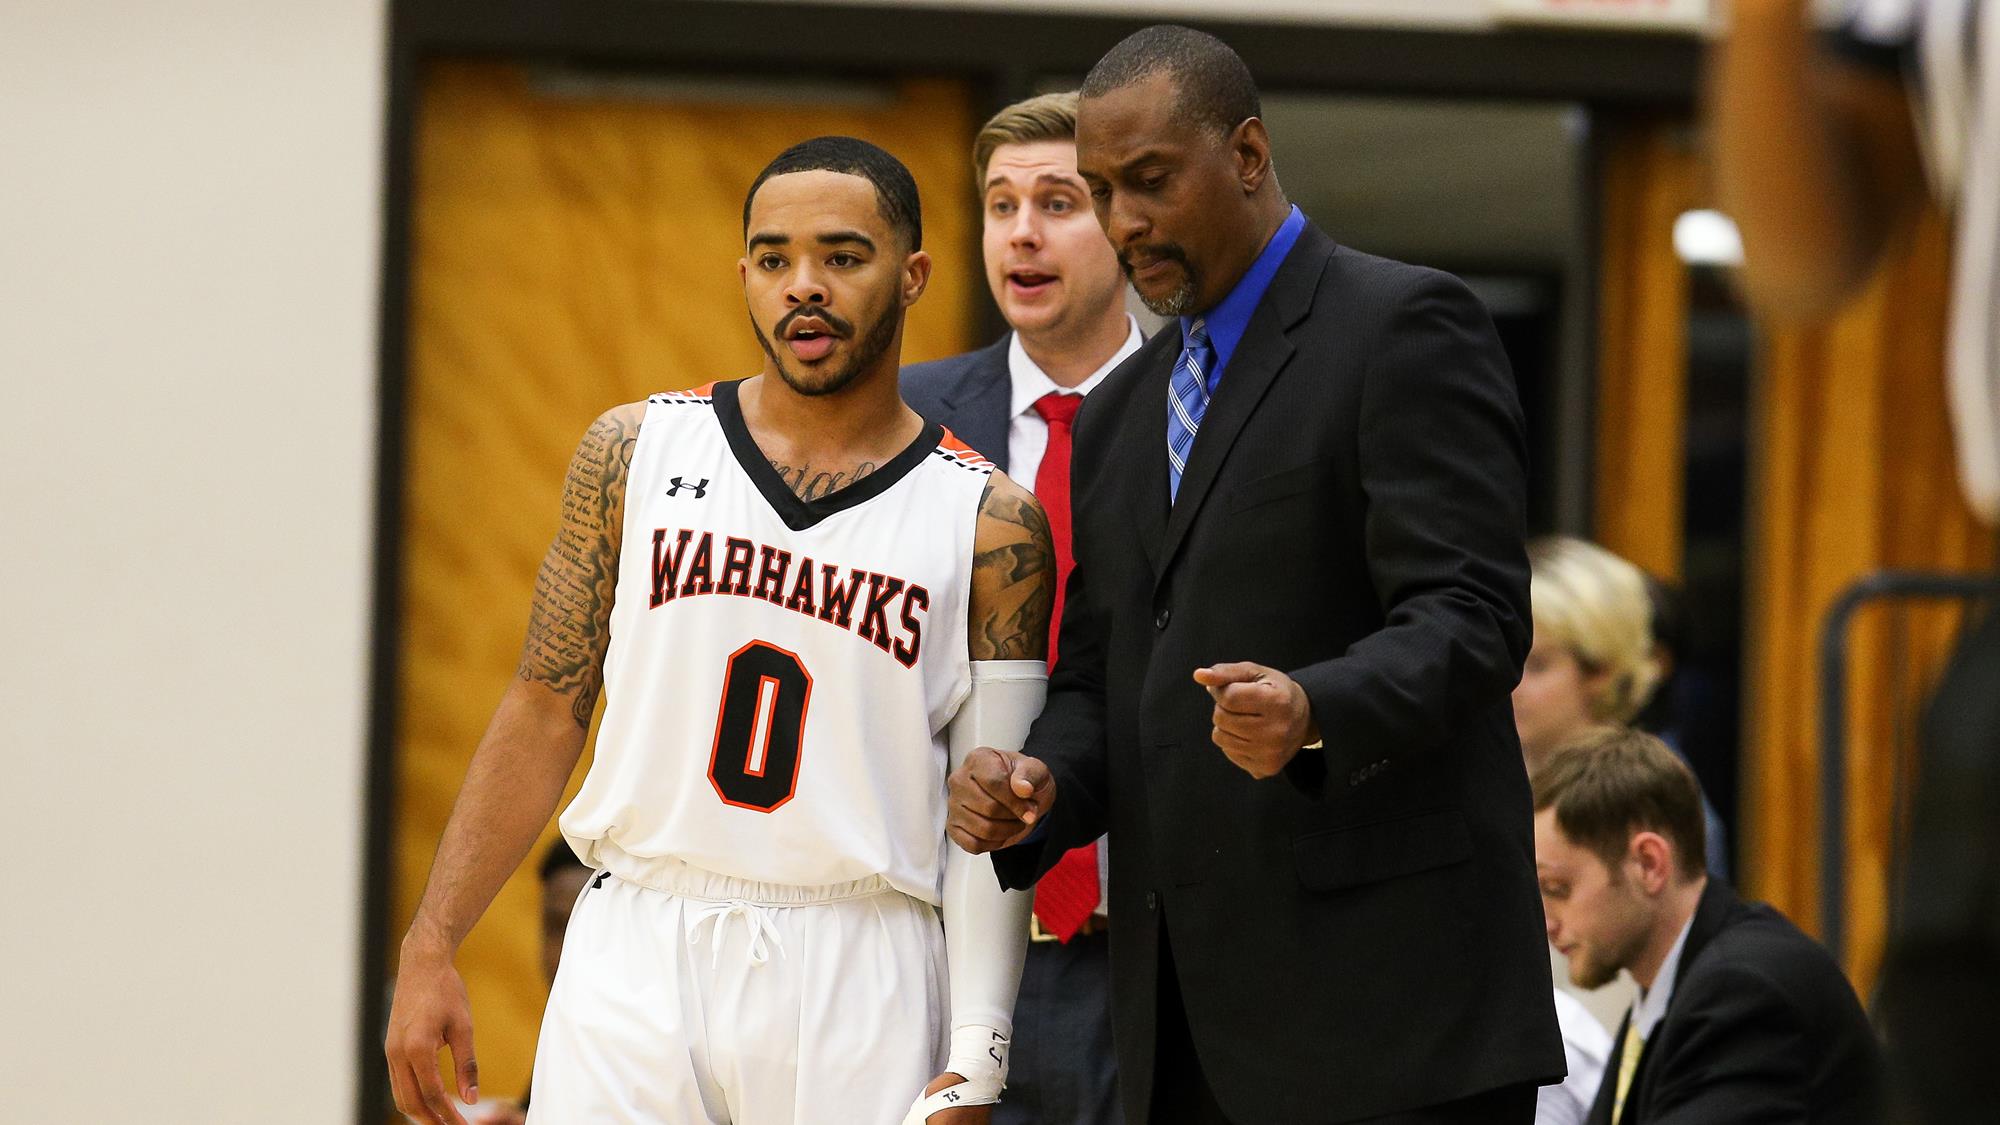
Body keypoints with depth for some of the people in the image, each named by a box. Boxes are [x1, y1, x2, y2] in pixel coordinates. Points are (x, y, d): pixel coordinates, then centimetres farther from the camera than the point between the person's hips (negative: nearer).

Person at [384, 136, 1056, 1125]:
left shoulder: (986, 525, 2)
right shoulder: (635, 454, 7)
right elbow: (545, 711, 10)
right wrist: (430, 948, 4)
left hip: (856, 984, -1)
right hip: (635, 962, 1)